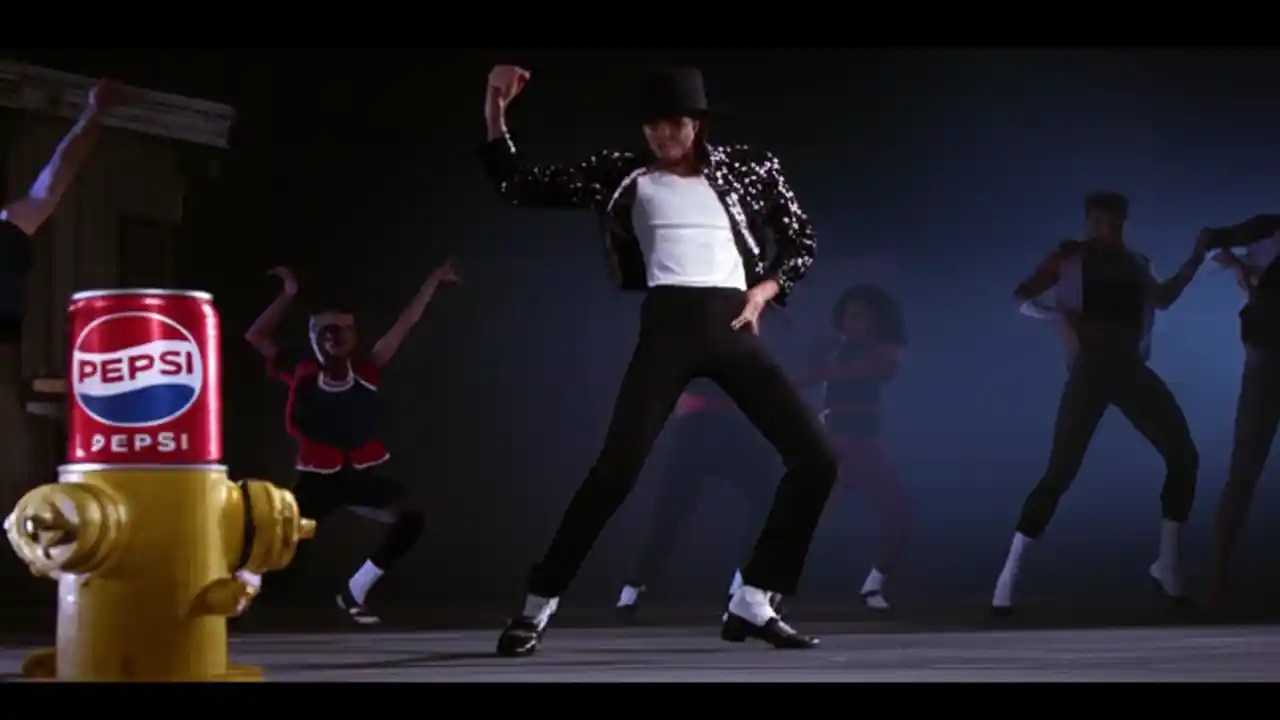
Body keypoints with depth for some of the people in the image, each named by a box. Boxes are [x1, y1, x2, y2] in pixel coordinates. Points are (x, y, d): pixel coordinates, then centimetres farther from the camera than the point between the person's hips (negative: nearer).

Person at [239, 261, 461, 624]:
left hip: (361, 472, 3)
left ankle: (354, 591, 1)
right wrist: (288, 295, -9)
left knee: (411, 516, -14)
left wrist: (433, 281, 6)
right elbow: (256, 336, -5)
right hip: (318, 475, -3)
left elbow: (406, 322, 5)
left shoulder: (365, 370, 2)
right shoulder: (302, 374, -3)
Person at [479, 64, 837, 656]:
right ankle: (537, 607, -5)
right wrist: (495, 111, -2)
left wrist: (766, 290, 3)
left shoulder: (747, 168, 13)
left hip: (733, 328, 3)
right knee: (617, 468, -17)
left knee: (815, 457, -5)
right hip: (669, 327, -3)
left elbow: (802, 242, 21)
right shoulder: (623, 176, 9)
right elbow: (518, 187, 10)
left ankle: (752, 605, 5)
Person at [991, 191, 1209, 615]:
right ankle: (1007, 579, -12)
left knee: (1184, 455, -2)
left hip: (1132, 369, 5)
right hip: (1091, 370, -5)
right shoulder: (1070, 257, 5)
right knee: (1061, 472, -14)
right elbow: (1022, 298, 2)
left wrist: (1196, 257, 25)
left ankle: (1168, 565, 10)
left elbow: (1164, 299, 35)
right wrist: (1058, 317, -17)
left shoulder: (1135, 263, 17)